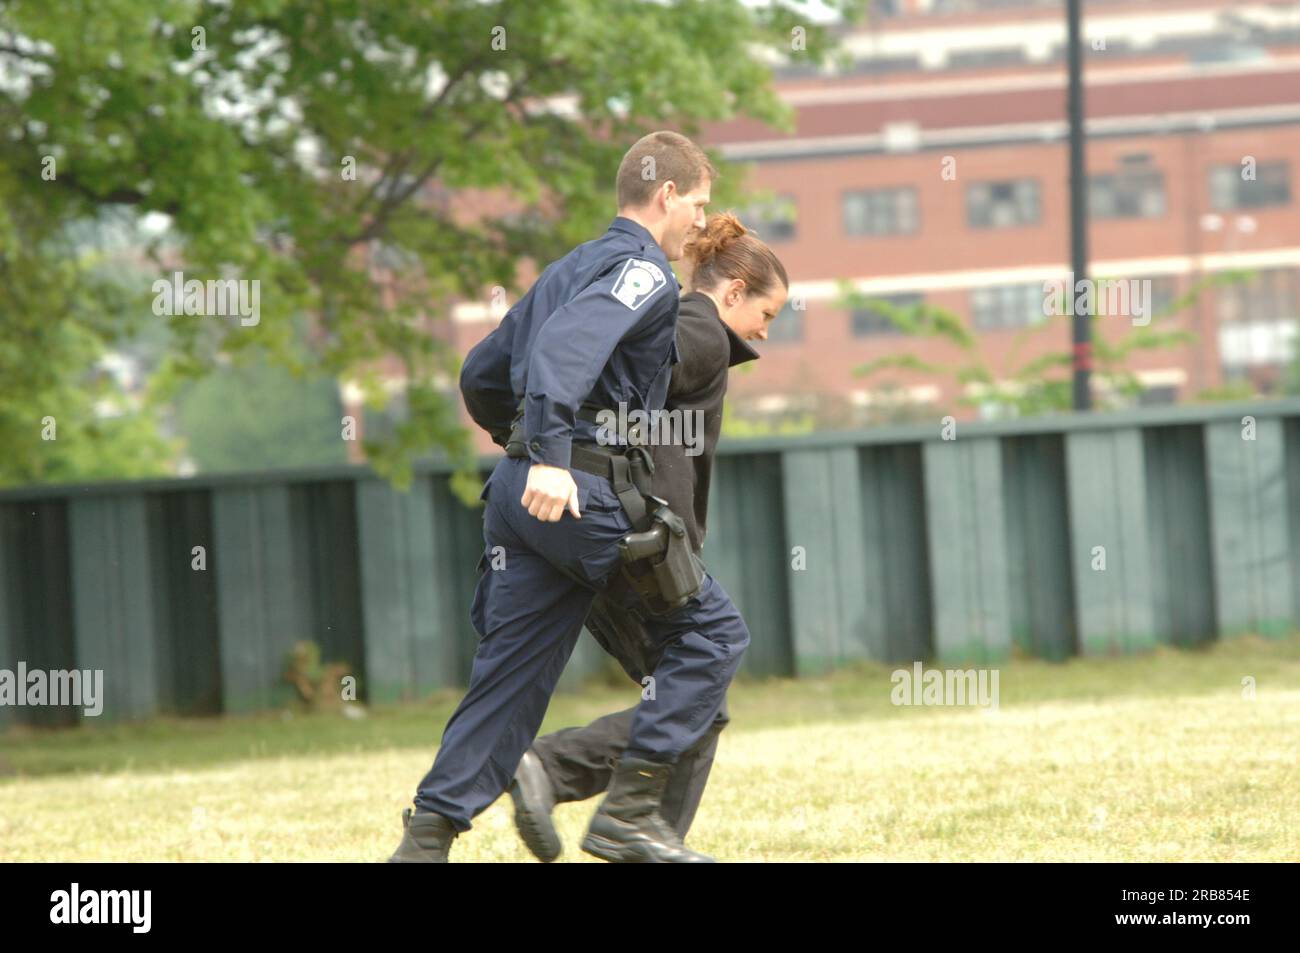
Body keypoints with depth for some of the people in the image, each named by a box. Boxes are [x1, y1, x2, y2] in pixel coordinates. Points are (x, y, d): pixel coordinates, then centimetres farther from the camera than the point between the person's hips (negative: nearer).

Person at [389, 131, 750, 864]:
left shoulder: (571, 268, 24)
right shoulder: (645, 271, -4)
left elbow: (480, 377, 29)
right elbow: (566, 345, -23)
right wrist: (551, 455, -33)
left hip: (519, 491, 9)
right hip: (584, 493, -9)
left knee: (511, 677, 7)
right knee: (713, 630, 2)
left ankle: (426, 842, 0)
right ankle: (631, 809, -5)